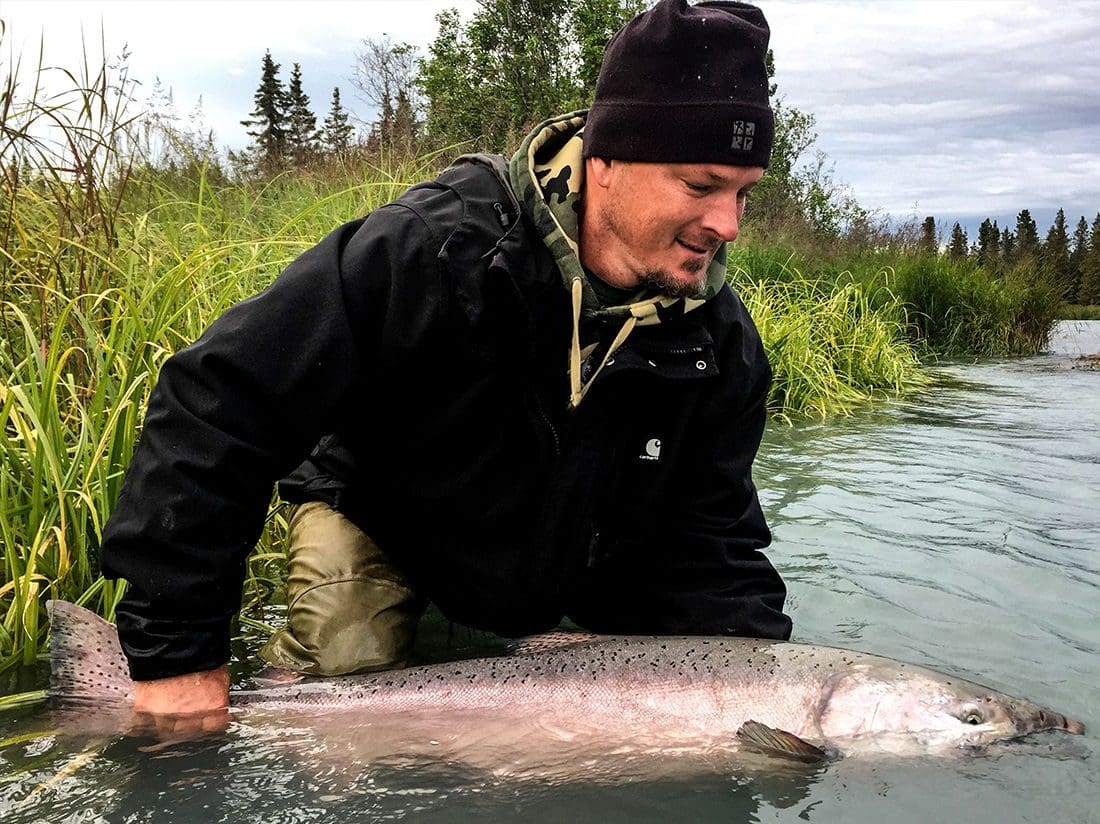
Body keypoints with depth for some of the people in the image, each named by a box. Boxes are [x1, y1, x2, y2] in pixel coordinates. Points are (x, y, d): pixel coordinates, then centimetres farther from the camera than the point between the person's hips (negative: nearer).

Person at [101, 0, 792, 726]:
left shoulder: (720, 341, -20)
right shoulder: (434, 251, -37)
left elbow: (714, 541, -12)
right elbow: (212, 407, -35)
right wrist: (176, 652, -35)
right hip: (380, 523, -4)